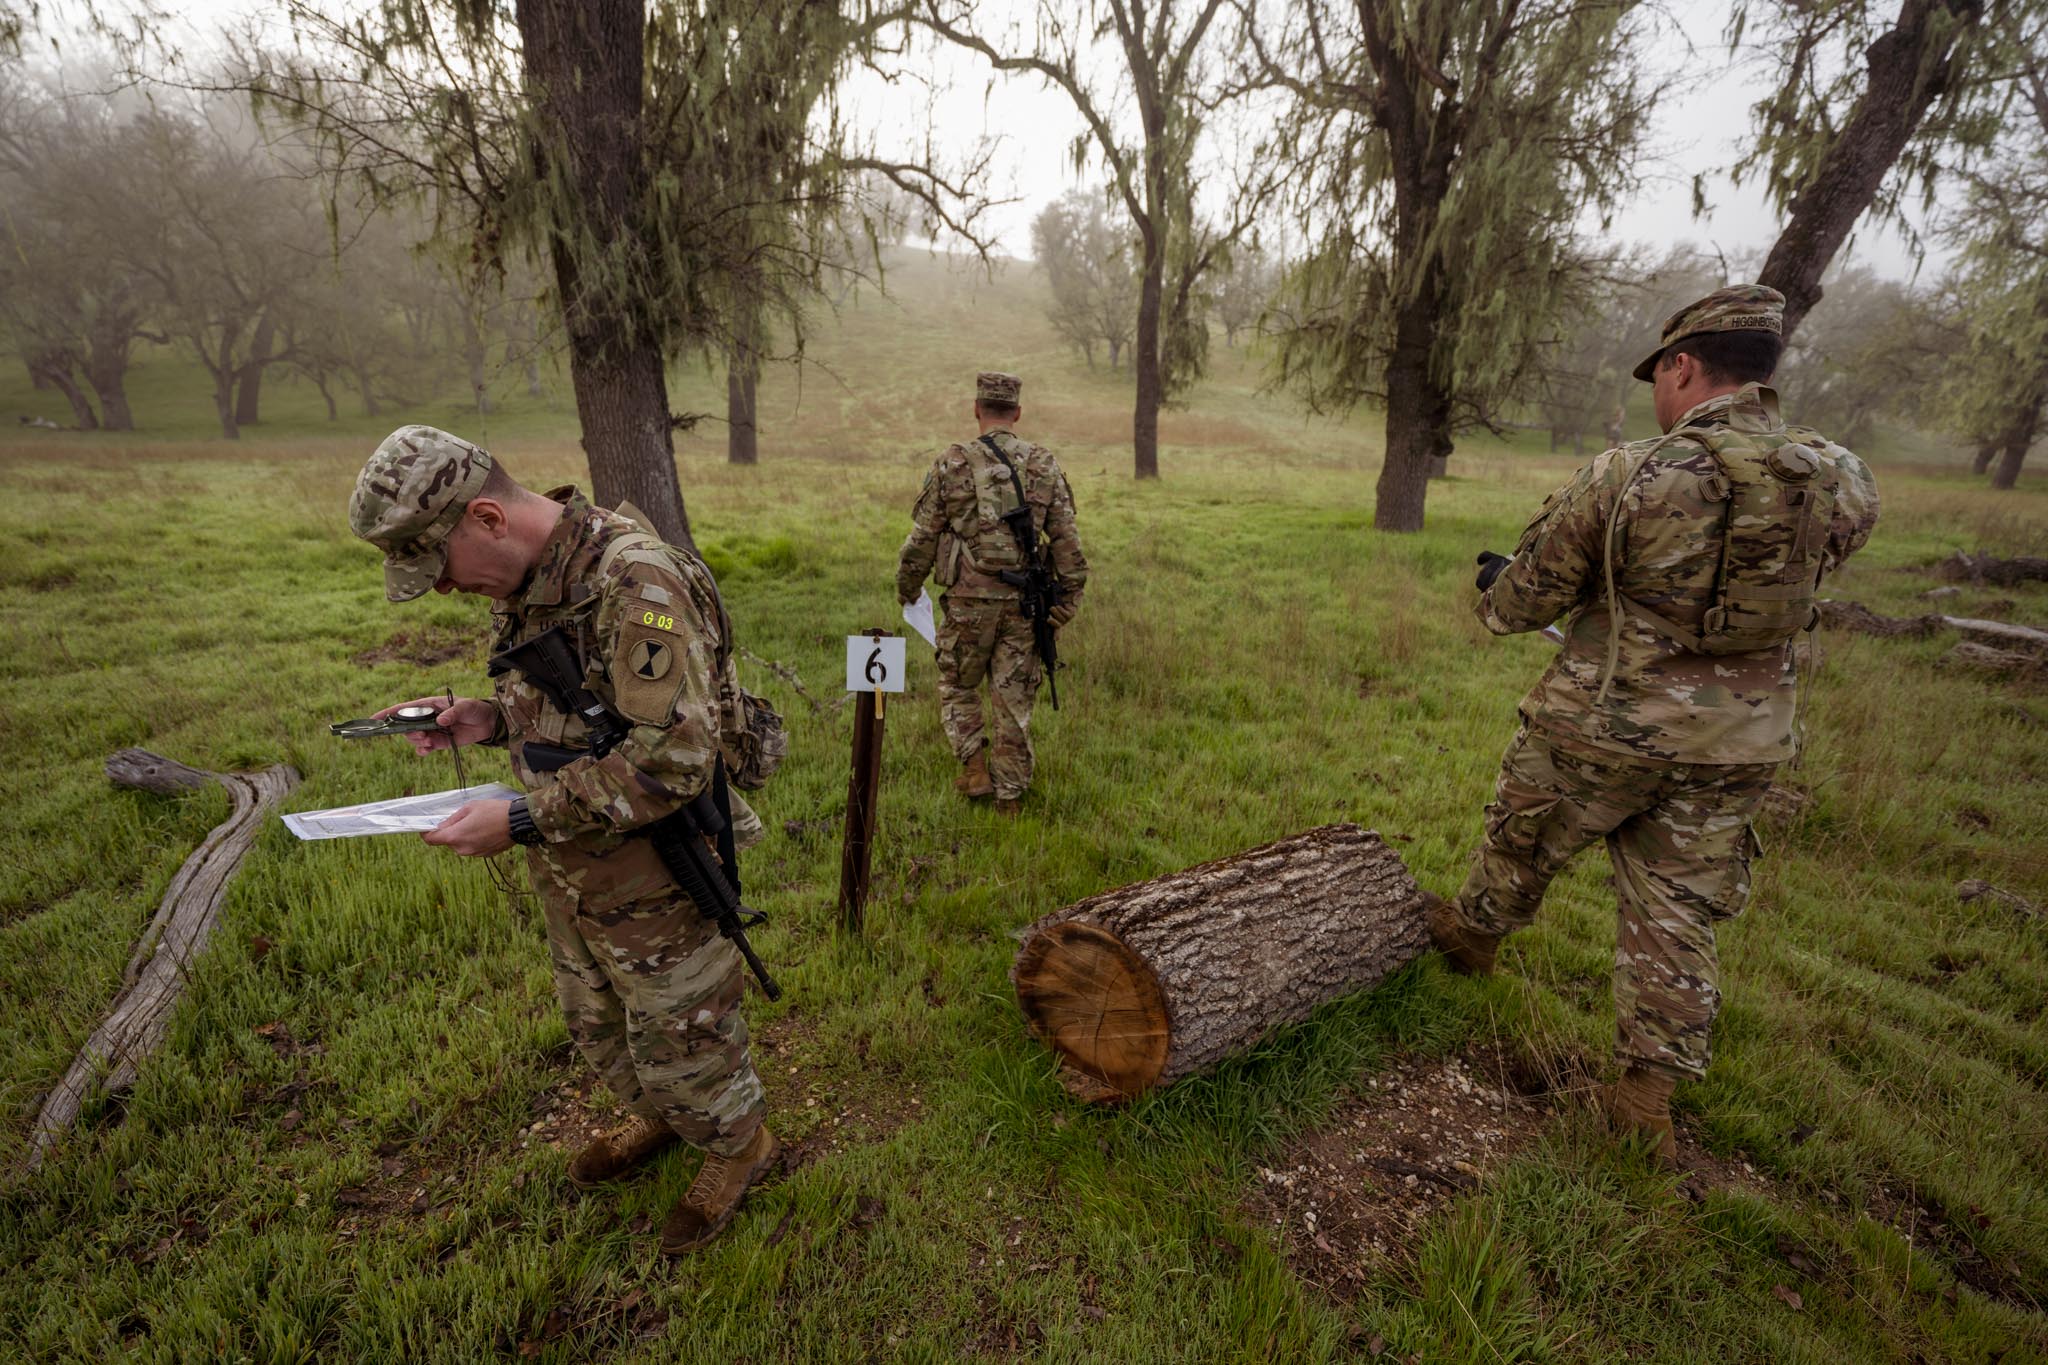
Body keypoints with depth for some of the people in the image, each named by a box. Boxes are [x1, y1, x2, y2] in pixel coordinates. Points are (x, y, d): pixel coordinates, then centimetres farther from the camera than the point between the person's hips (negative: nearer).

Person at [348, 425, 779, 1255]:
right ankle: (657, 1120, 54)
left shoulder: (635, 583, -28)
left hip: (648, 871, -9)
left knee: (678, 1030, 12)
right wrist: (485, 718, -2)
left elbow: (675, 758, -33)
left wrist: (521, 821, -29)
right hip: (567, 869, 9)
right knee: (595, 1020, 27)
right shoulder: (525, 581, 3)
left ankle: (737, 1146, 40)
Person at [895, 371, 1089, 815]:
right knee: (1014, 700, 10)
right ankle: (1010, 795, 17)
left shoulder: (953, 464, -4)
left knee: (957, 686, 19)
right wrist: (1069, 596, 9)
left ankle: (975, 768, 10)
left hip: (969, 599, -2)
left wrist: (906, 588, 13)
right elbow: (1067, 539, 2)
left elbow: (923, 535, 0)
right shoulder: (1045, 465, 2)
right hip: (1023, 603, 2)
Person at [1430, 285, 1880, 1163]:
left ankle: (1473, 935, 48)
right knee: (1676, 920, 14)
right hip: (1735, 749, 4)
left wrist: (1492, 593, 17)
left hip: (1601, 730, -4)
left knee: (1522, 844, 23)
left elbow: (1528, 597, -6)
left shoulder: (1624, 477, -16)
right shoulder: (1844, 487, -3)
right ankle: (1648, 1092, 21)